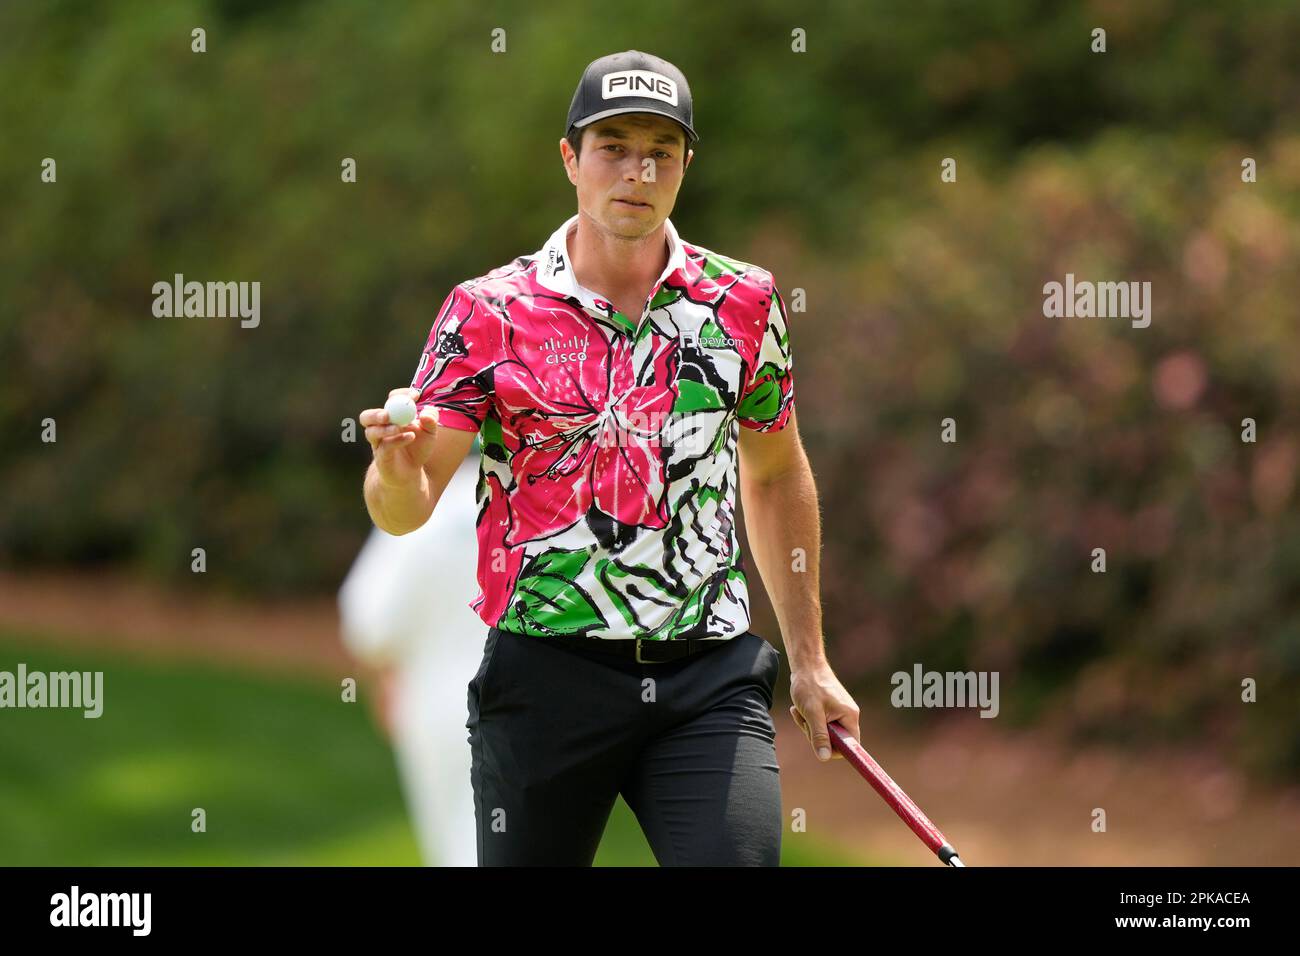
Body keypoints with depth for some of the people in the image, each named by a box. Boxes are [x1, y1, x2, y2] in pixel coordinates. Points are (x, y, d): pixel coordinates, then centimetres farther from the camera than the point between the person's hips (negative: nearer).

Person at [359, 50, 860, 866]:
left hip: (709, 677, 1)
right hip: (546, 674, -1)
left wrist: (809, 660, 20)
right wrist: (398, 468, -30)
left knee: (741, 859, -16)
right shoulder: (490, 311, -3)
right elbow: (406, 512, -6)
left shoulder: (744, 302, 5)